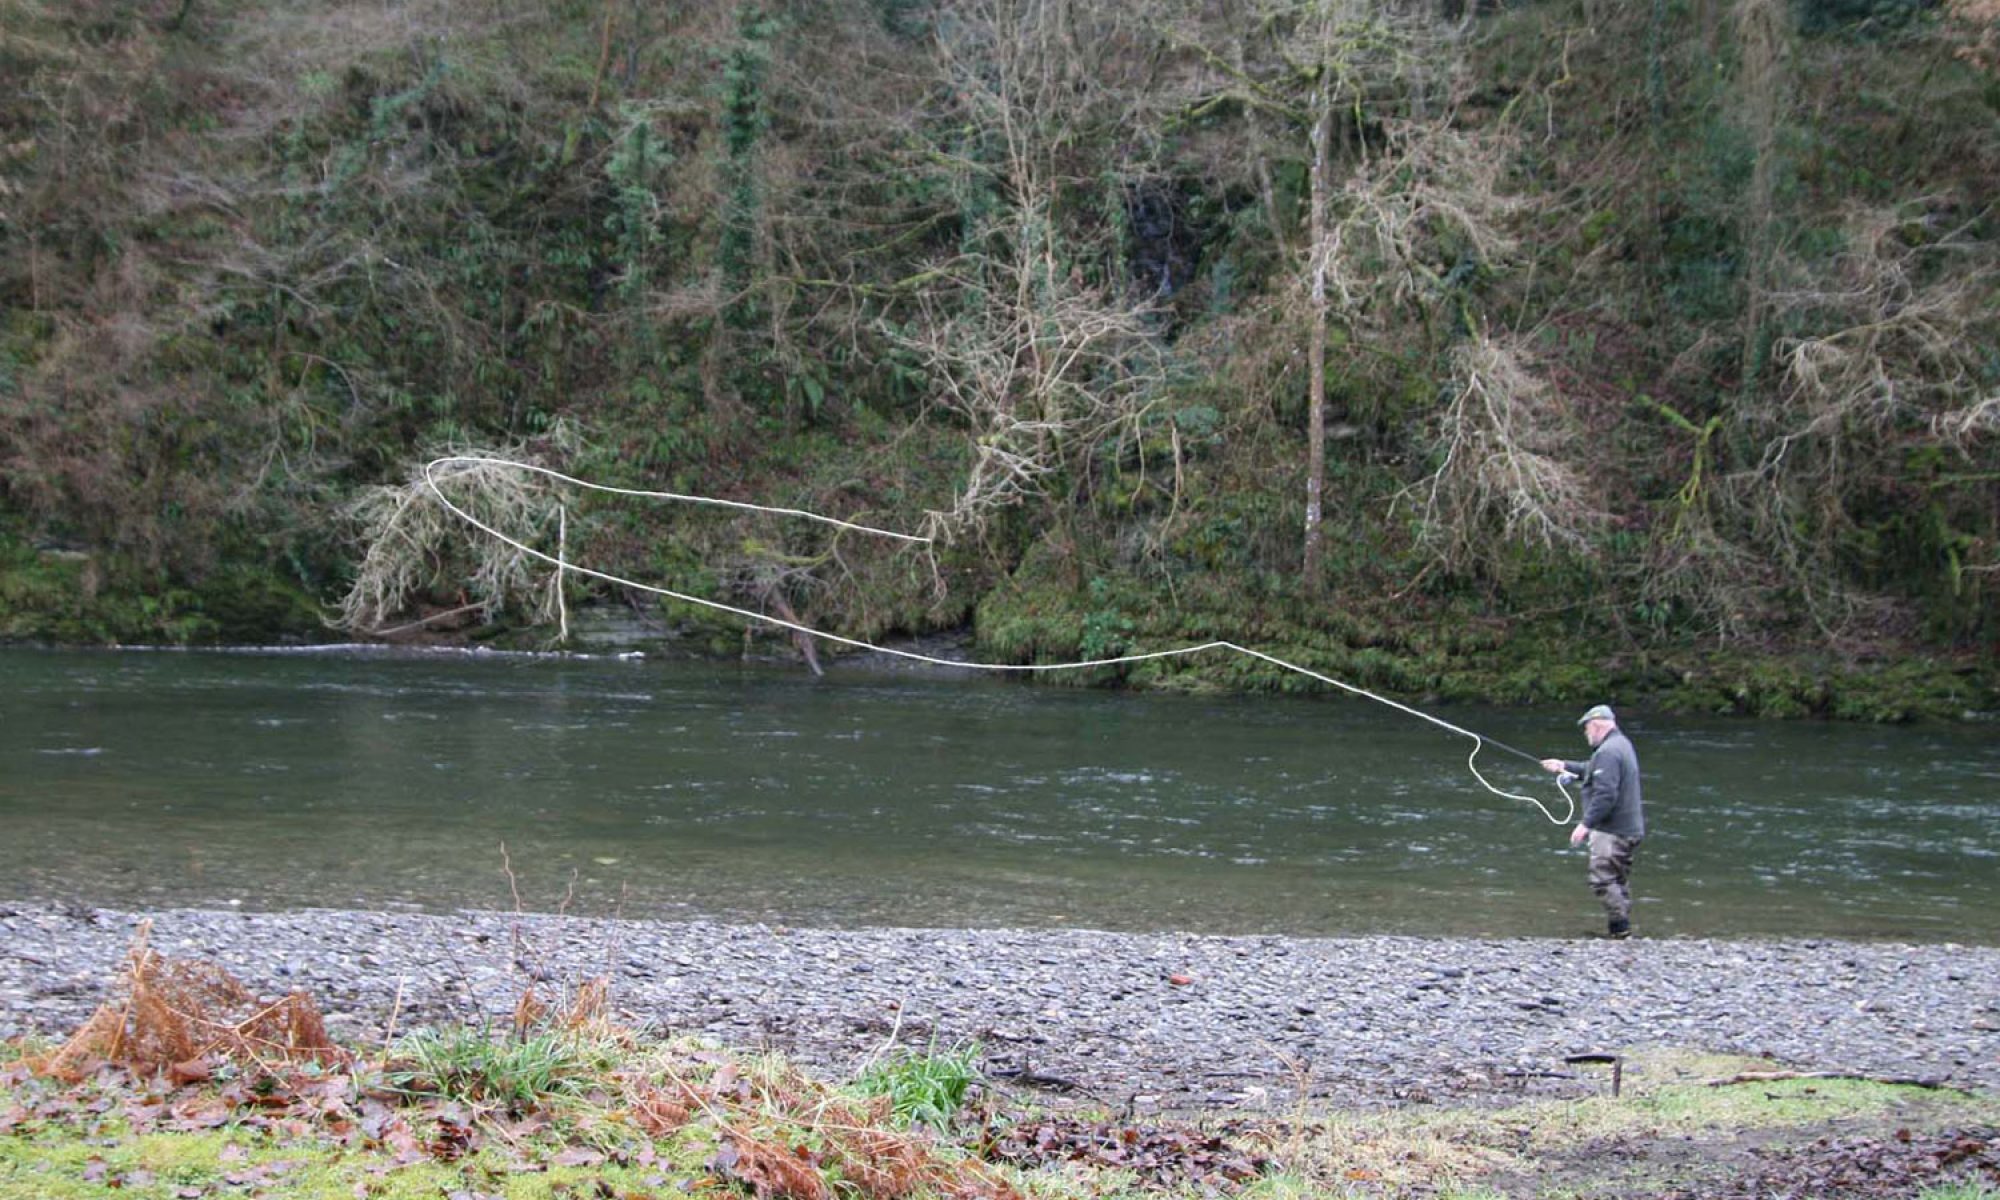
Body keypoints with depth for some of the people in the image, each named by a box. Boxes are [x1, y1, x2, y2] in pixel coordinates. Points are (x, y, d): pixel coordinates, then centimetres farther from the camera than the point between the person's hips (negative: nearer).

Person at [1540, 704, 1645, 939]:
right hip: (1630, 829, 10)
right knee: (1620, 880, 14)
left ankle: (1620, 927, -14)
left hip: (1611, 831, -10)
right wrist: (1565, 767, 35)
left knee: (1602, 878, -10)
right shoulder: (1622, 744, 16)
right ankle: (1622, 930, 15)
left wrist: (1586, 823, -23)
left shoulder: (1608, 752, -18)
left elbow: (1605, 794, -25)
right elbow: (1594, 772, 31)